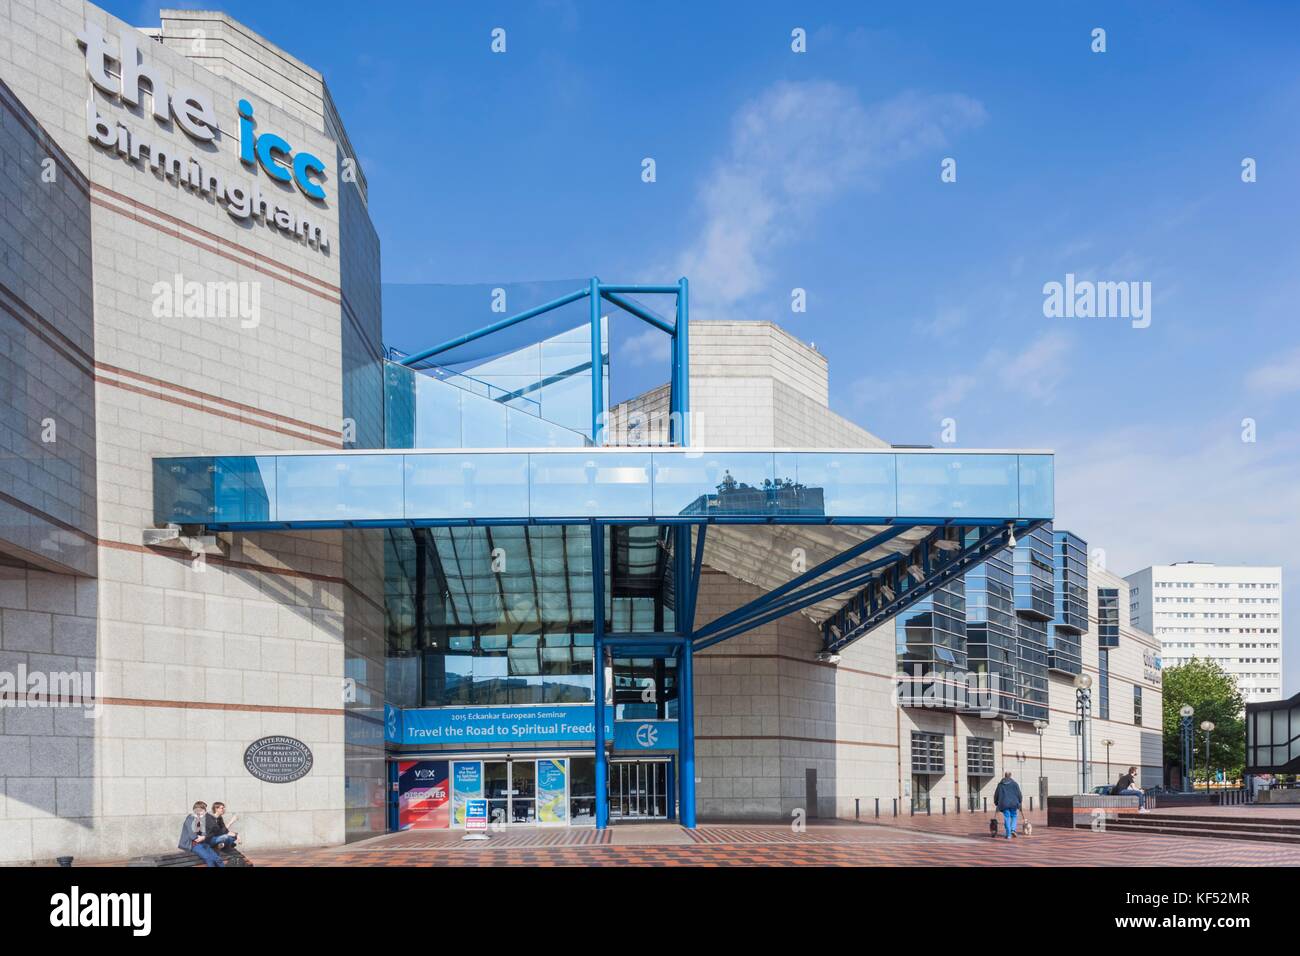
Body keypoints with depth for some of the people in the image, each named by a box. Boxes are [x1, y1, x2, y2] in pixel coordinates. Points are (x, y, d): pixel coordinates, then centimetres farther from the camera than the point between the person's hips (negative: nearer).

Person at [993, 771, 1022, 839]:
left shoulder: (1000, 784, 7)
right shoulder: (1014, 784, 3)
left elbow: (996, 794, 11)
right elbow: (1019, 794, 3)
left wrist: (996, 803, 23)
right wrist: (1019, 803, 14)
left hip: (1004, 804, 1)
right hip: (1013, 803, -1)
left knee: (1007, 818, 3)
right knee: (1014, 816, 16)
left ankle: (1008, 835, 0)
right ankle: (1013, 829, -6)